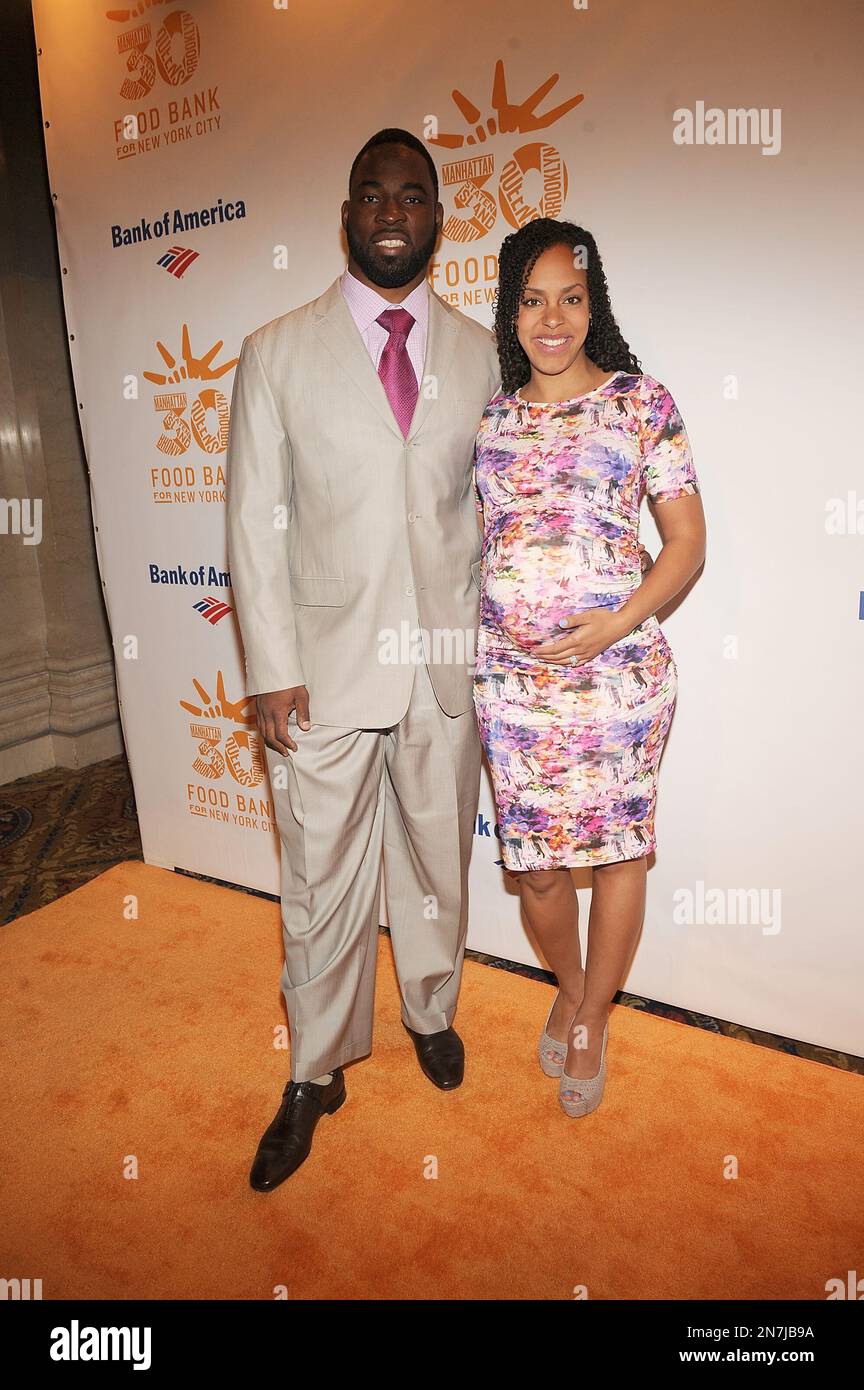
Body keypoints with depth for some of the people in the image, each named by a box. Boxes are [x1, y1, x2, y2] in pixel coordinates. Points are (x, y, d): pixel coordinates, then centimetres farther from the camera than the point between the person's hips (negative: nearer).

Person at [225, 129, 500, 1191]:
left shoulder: (481, 354, 7)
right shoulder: (277, 353, 2)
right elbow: (256, 520, -2)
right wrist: (271, 667, -8)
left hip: (447, 665, 2)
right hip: (327, 665, -1)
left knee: (437, 858, 17)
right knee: (322, 882, 9)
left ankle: (431, 1010, 44)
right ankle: (315, 1074, 31)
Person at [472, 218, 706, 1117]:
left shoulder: (641, 402, 2)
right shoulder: (488, 413, 11)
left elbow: (686, 539, 0)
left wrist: (622, 620, -13)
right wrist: (454, 624, 5)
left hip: (617, 667, -2)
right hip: (509, 673, 3)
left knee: (616, 848, 7)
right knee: (534, 862, 8)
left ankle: (592, 1019, 33)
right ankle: (569, 987, 40)